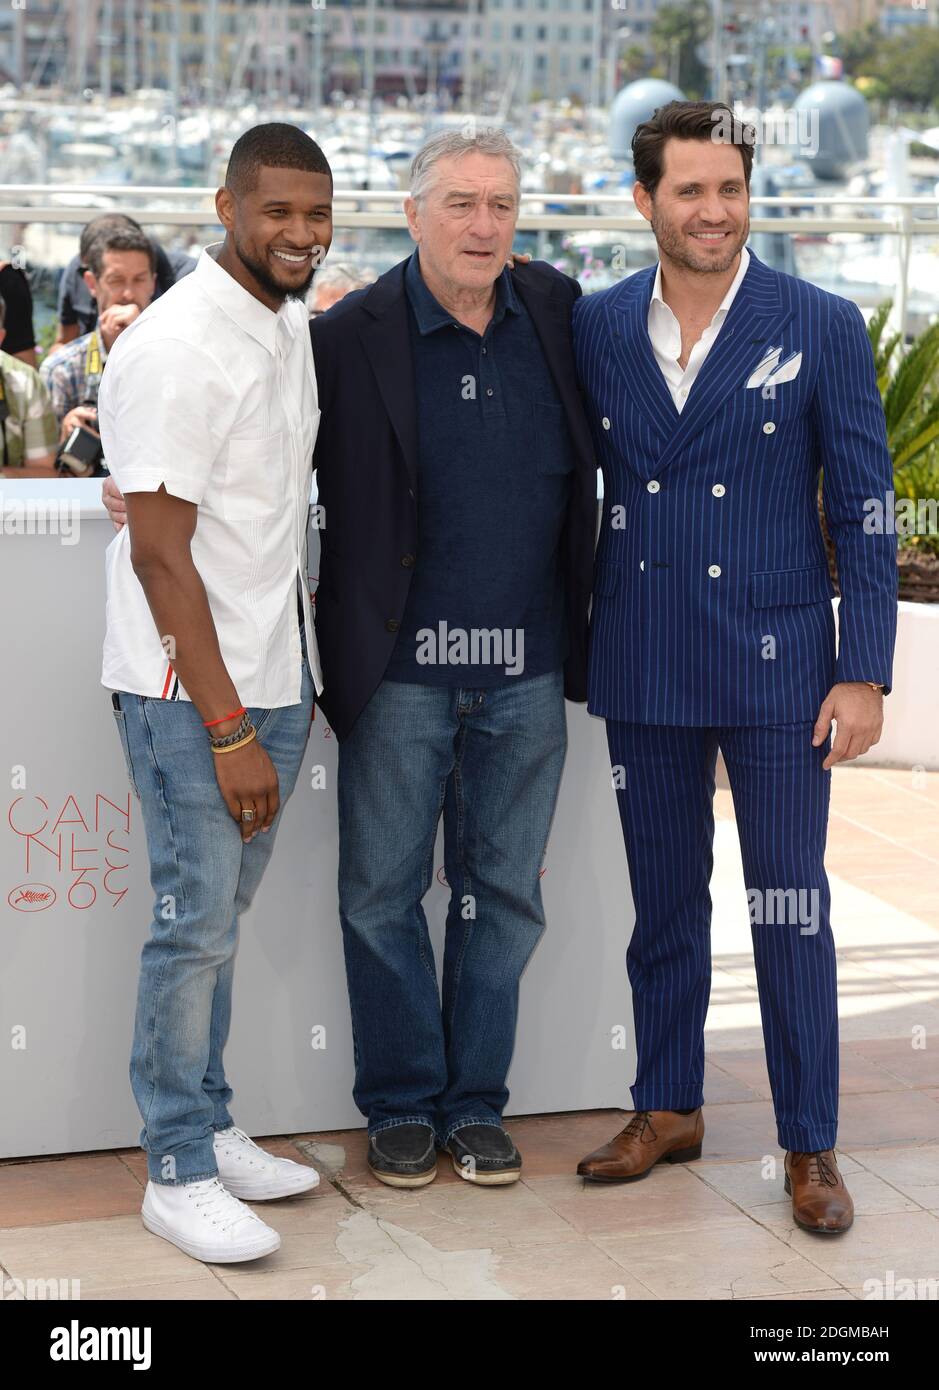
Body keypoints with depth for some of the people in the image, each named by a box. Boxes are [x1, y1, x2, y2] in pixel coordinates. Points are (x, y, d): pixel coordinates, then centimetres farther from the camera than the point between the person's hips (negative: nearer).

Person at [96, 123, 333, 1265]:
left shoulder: (293, 328, 11)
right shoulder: (177, 347, -16)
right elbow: (160, 551, -18)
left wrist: (292, 686, 16)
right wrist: (228, 731, -19)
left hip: (272, 678, 8)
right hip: (191, 693, -7)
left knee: (222, 915, 15)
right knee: (196, 925, -2)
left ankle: (209, 1129, 26)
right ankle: (178, 1171, 9)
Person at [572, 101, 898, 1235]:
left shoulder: (820, 326, -4)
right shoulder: (595, 327, 3)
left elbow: (862, 510, -3)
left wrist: (863, 673, -8)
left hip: (775, 669, -3)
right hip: (643, 671, 3)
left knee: (791, 912, 3)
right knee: (663, 905, 14)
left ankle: (810, 1145, 15)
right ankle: (667, 1109, 29)